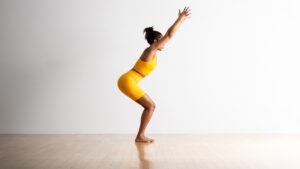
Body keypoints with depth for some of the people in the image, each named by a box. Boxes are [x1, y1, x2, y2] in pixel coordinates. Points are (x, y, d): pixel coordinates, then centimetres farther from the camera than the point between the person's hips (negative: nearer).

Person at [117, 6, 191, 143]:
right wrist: (180, 19, -8)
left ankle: (141, 135, 15)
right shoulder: (151, 50, -10)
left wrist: (180, 20, 26)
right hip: (128, 82, -10)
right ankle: (140, 136, 0)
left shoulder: (152, 51, 16)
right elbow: (169, 35, -15)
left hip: (128, 81, 10)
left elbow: (168, 34, 24)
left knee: (150, 105, 12)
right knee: (150, 106, -5)